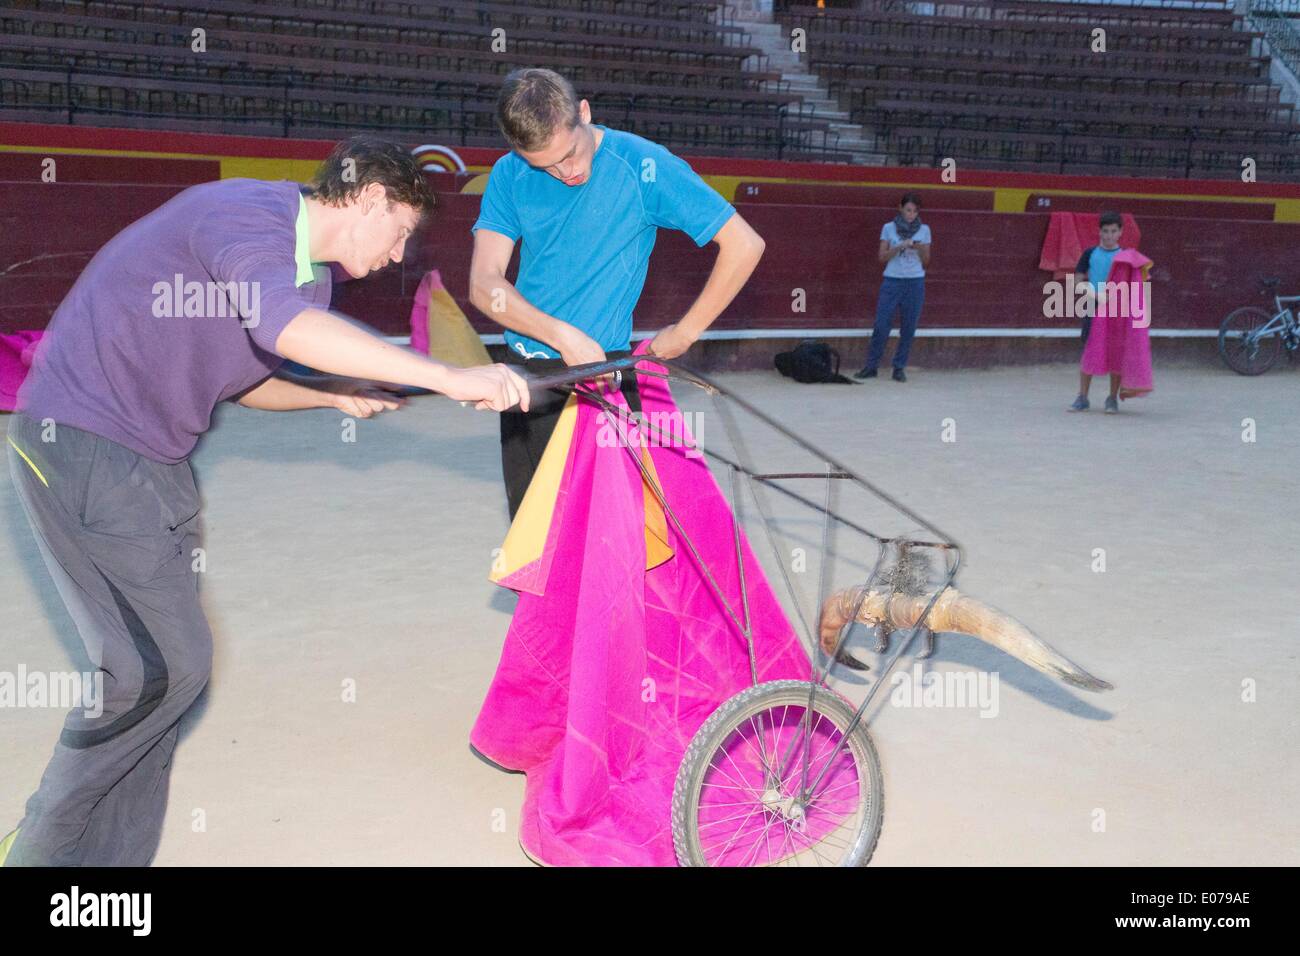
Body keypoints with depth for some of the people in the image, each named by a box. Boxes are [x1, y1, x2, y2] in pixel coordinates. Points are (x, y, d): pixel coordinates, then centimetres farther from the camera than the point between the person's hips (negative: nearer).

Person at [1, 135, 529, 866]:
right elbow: (284, 325, -39)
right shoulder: (248, 214, -18)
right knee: (165, 665, -9)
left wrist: (335, 396, 4)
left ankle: (111, 855, 19)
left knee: (161, 666, 8)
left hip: (145, 458, 10)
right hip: (85, 442, -10)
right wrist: (451, 378, -41)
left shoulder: (313, 275, 12)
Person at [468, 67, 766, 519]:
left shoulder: (642, 165, -11)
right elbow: (484, 283, -8)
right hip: (525, 374, 5)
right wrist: (561, 335, -22)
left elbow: (745, 244, -11)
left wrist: (683, 334, -7)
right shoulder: (510, 176, 1)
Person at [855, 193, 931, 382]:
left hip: (915, 283, 1)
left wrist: (920, 249, -12)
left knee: (908, 329, 2)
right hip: (892, 281, -1)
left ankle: (899, 368, 10)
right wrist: (900, 247, -15)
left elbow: (926, 262, 8)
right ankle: (871, 367, 3)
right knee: (881, 325, -5)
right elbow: (882, 257, -1)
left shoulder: (924, 230, 5)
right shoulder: (889, 228, 3)